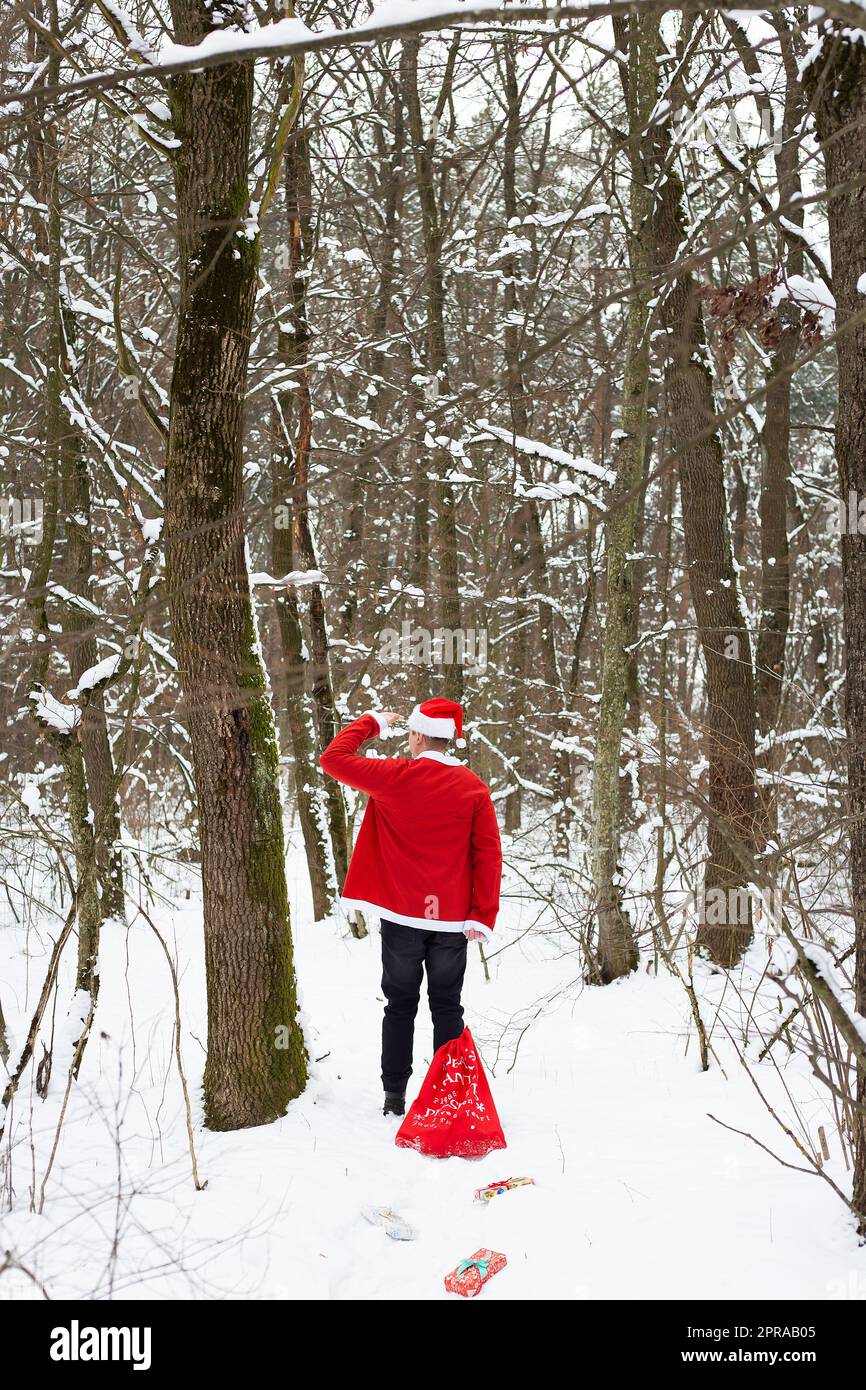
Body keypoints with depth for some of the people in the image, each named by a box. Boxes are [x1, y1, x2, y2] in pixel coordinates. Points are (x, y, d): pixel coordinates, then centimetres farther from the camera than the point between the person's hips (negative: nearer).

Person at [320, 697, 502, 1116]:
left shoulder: (395, 777, -9)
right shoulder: (474, 787, -3)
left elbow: (333, 758, 1)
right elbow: (489, 854, -5)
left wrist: (372, 722, 12)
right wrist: (483, 916, -2)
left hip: (401, 916, -1)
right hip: (452, 920, 1)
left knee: (400, 1005, 11)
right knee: (447, 1007, 11)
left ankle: (395, 1096, 13)